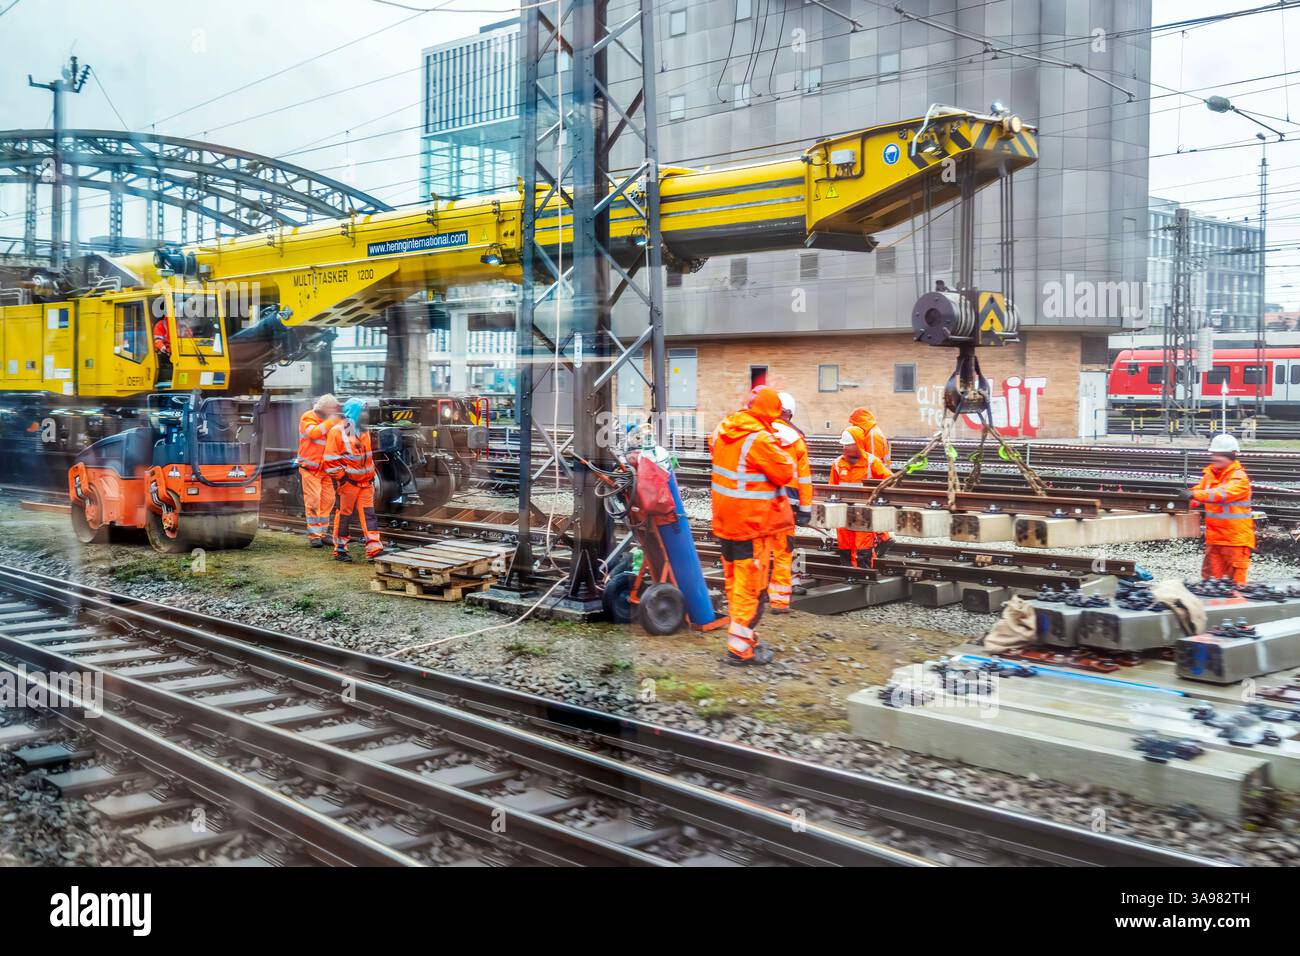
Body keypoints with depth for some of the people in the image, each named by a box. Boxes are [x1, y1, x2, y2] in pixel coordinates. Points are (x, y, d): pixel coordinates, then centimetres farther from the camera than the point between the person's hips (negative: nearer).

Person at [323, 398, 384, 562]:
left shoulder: (363, 431, 13)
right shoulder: (337, 431, -12)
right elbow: (330, 459, -13)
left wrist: (372, 475, 20)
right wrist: (340, 477, -15)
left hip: (365, 481, 7)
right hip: (347, 481, -7)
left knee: (368, 513, 1)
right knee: (344, 514, 3)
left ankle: (374, 548, -1)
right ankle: (340, 550, 14)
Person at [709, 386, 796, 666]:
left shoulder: (722, 429, 2)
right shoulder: (760, 440, -23)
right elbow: (786, 474, -18)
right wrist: (782, 455, 0)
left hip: (725, 520, 8)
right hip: (752, 523, -8)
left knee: (735, 582, 19)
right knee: (751, 587, 0)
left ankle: (743, 635, 31)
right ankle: (740, 647, 4)